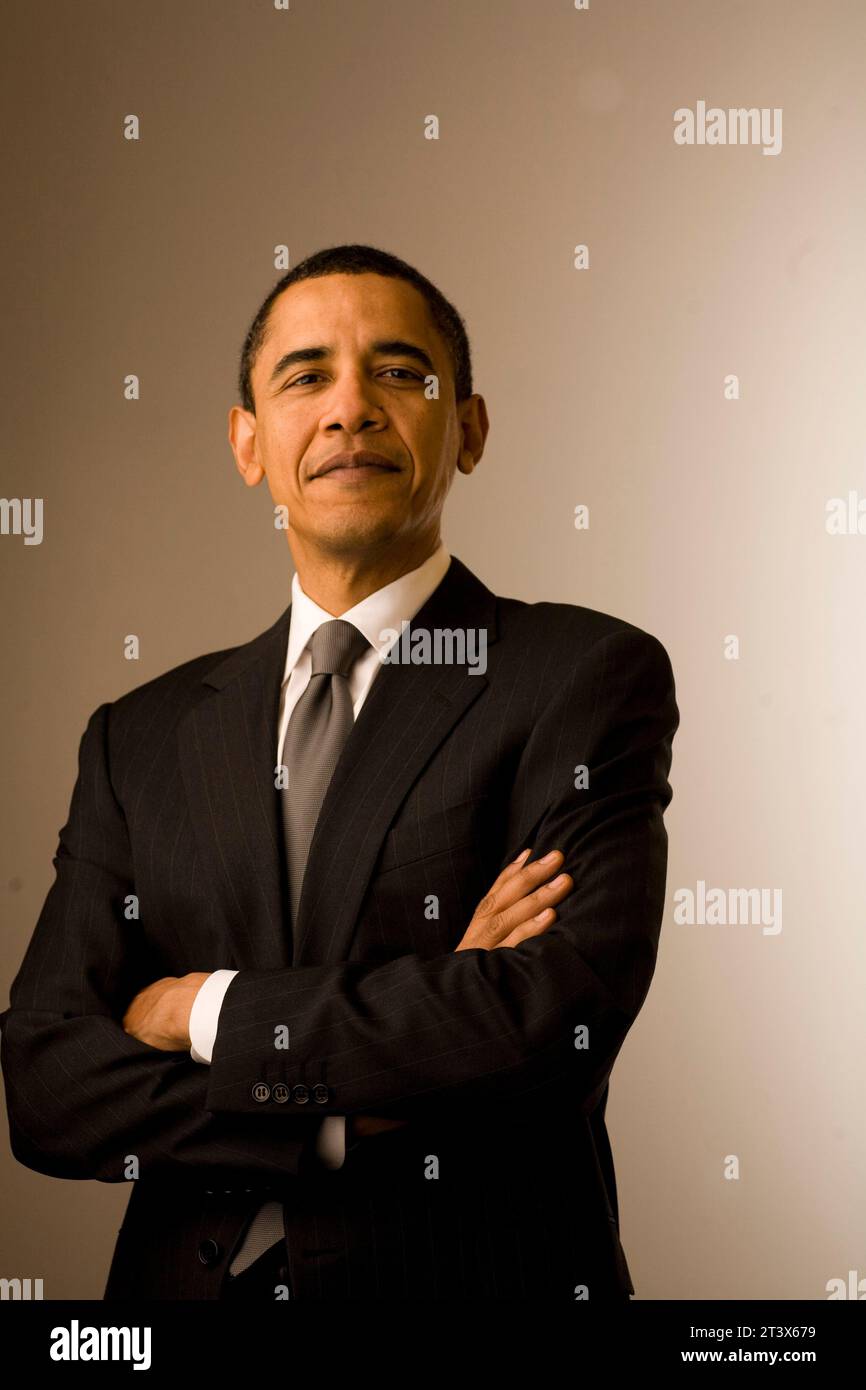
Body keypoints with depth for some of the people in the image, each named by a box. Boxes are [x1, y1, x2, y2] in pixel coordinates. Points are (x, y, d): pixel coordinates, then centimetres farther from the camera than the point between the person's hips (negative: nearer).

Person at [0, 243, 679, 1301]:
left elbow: (570, 1010, -22)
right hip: (191, 1276, 3)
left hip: (482, 1277, -3)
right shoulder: (141, 738, 2)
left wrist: (211, 1011, -14)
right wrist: (353, 1112, -20)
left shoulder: (591, 676, -9)